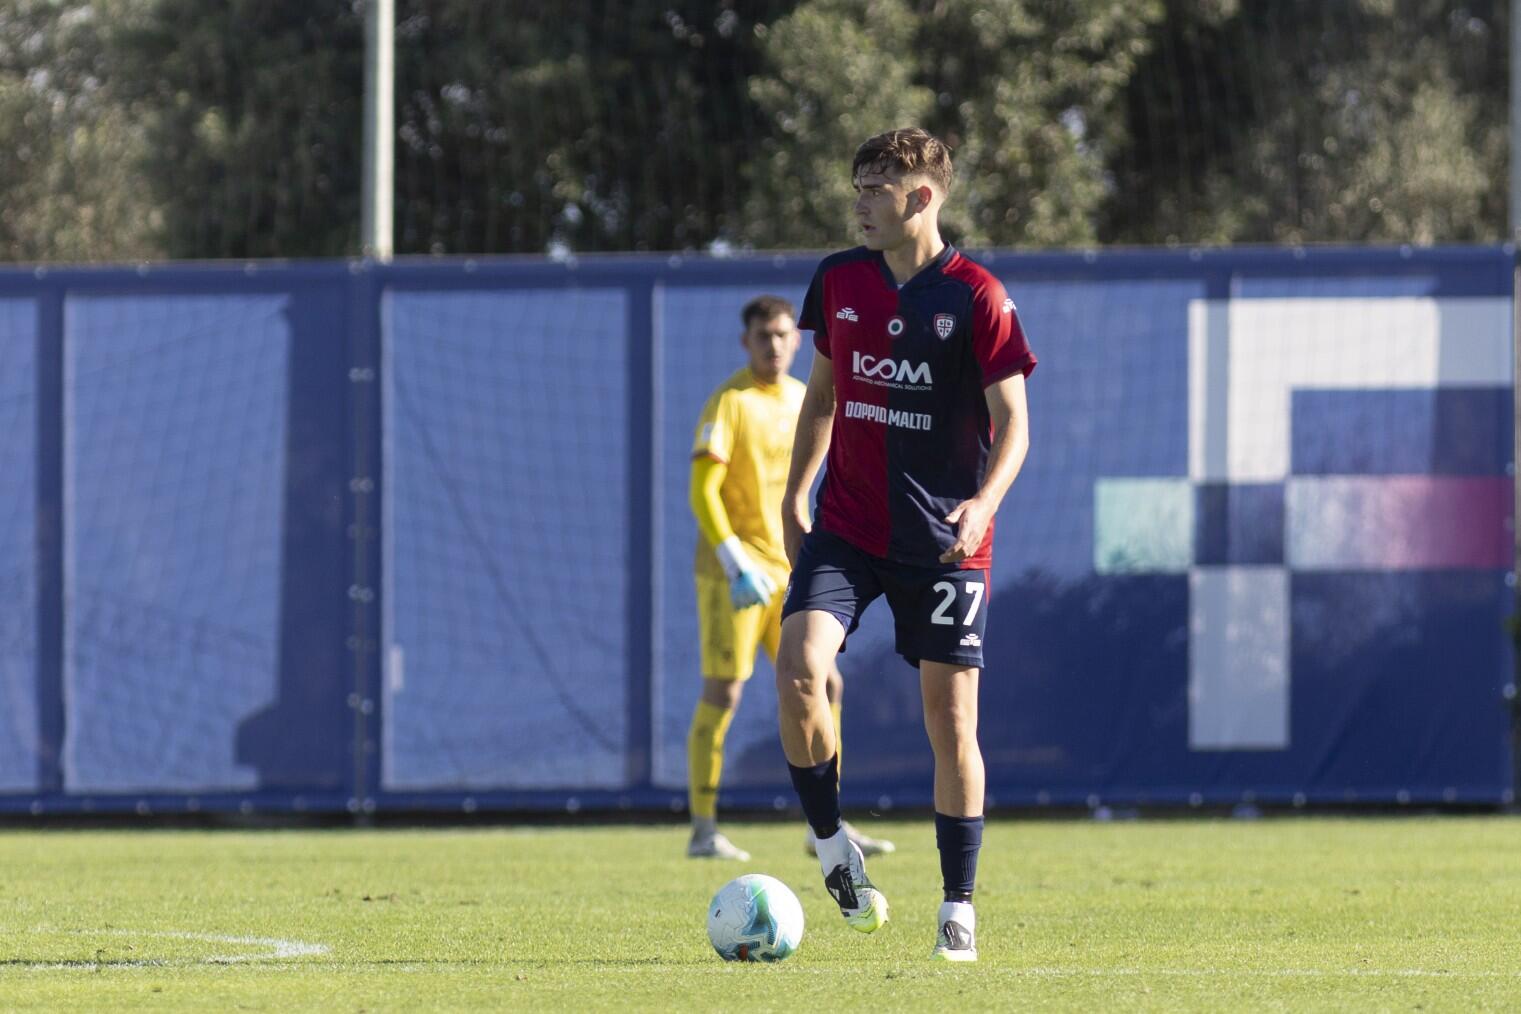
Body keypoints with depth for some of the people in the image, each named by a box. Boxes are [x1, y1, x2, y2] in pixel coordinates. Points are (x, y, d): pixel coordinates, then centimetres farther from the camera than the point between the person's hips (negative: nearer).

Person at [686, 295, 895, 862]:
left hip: (788, 571, 7)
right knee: (722, 694, -6)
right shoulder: (730, 403, -11)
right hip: (735, 572, -7)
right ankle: (703, 831, 0)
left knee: (824, 687, 4)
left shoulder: (803, 400, 13)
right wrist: (734, 563, -24)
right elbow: (702, 490, -16)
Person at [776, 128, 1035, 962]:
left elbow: (1012, 421, -8)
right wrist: (794, 494, 12)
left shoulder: (974, 297, -8)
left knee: (950, 718, -1)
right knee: (799, 666, -21)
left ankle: (958, 909, 11)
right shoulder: (840, 281, 5)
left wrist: (985, 501, -25)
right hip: (847, 524, 3)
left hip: (944, 538, -3)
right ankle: (831, 844, -1)